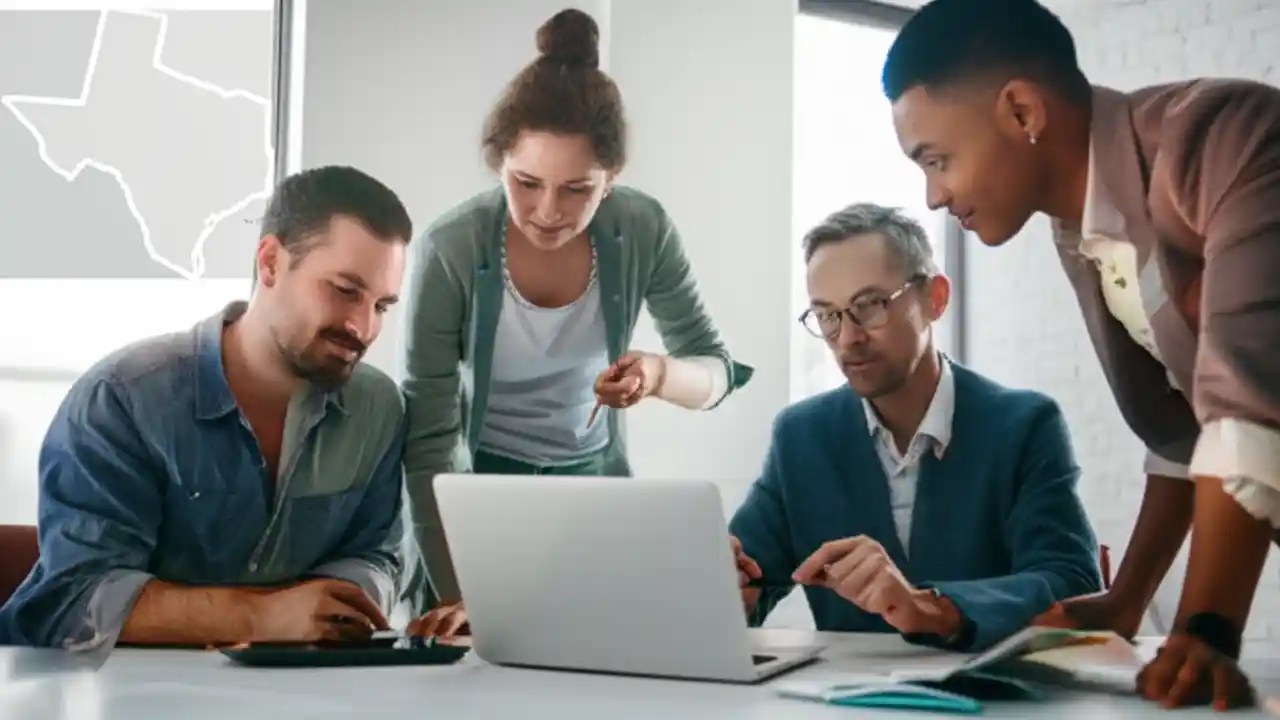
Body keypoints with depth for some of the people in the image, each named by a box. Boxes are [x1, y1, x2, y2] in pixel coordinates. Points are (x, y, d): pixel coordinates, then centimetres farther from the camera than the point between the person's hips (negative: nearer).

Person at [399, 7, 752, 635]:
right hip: (479, 485, -2)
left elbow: (717, 372, -7)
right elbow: (427, 438, -22)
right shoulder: (451, 250, -24)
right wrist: (453, 592, -31)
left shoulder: (644, 231, -17)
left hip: (597, 479, 2)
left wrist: (659, 374, -30)